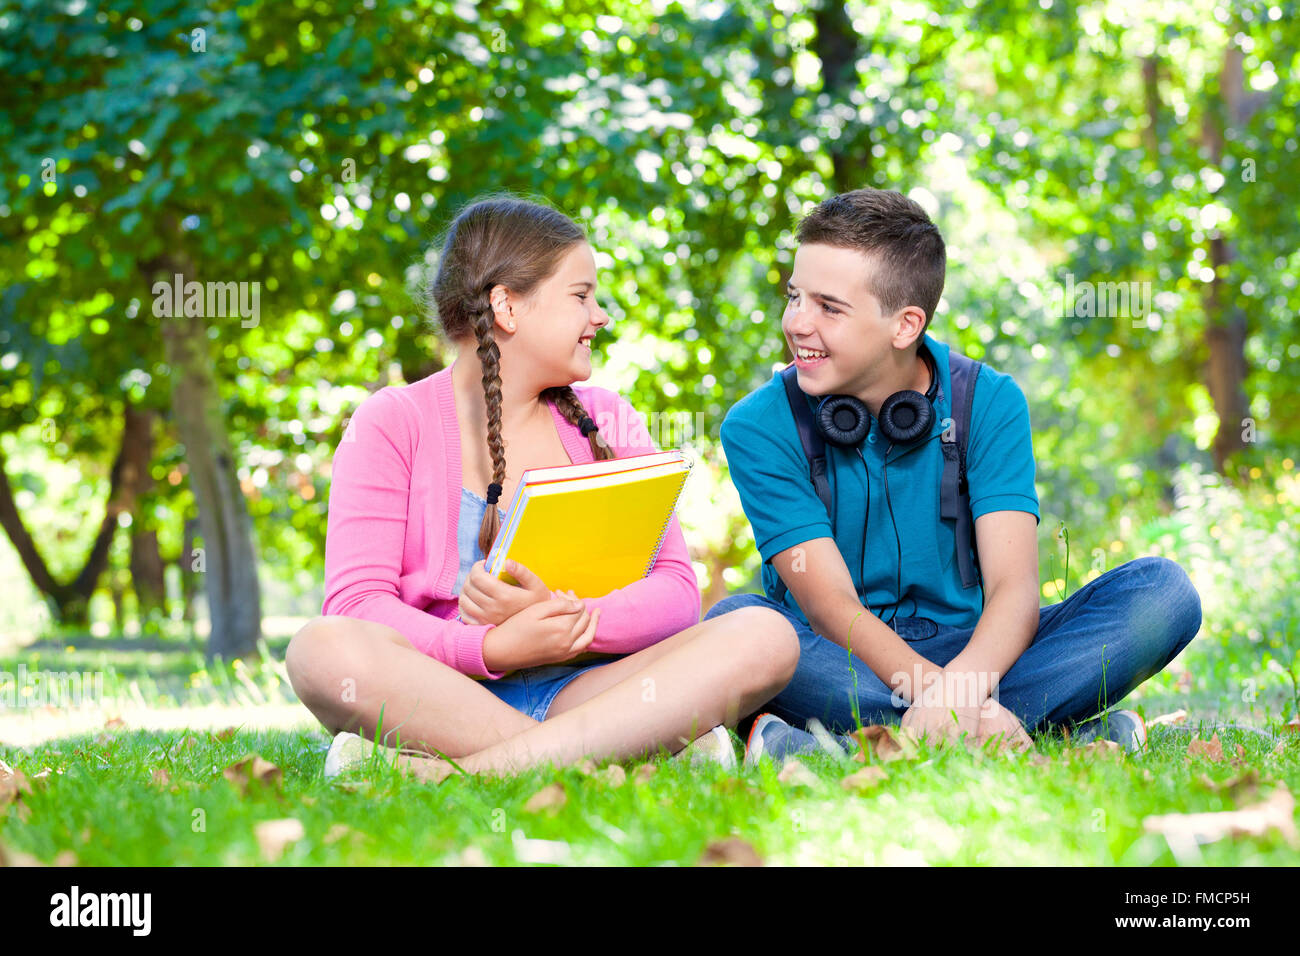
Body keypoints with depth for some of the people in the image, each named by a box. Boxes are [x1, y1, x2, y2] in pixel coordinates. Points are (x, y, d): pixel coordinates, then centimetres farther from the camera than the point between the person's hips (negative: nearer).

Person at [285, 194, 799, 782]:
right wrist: (492, 647, -24)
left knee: (765, 636, -22)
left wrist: (558, 616, -17)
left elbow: (676, 593, 4)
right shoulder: (392, 424, 5)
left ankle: (460, 770, -35)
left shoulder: (607, 423, 16)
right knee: (323, 648, -34)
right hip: (445, 697, -3)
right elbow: (357, 602, -8)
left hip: (578, 690, 3)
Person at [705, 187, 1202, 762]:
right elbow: (831, 606, -18)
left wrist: (962, 685, -39)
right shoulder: (759, 429, -8)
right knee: (733, 621, -35)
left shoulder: (989, 405, -4)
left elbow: (1014, 587, -16)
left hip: (968, 652, 2)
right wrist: (929, 688, -38)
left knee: (1162, 589, -19)